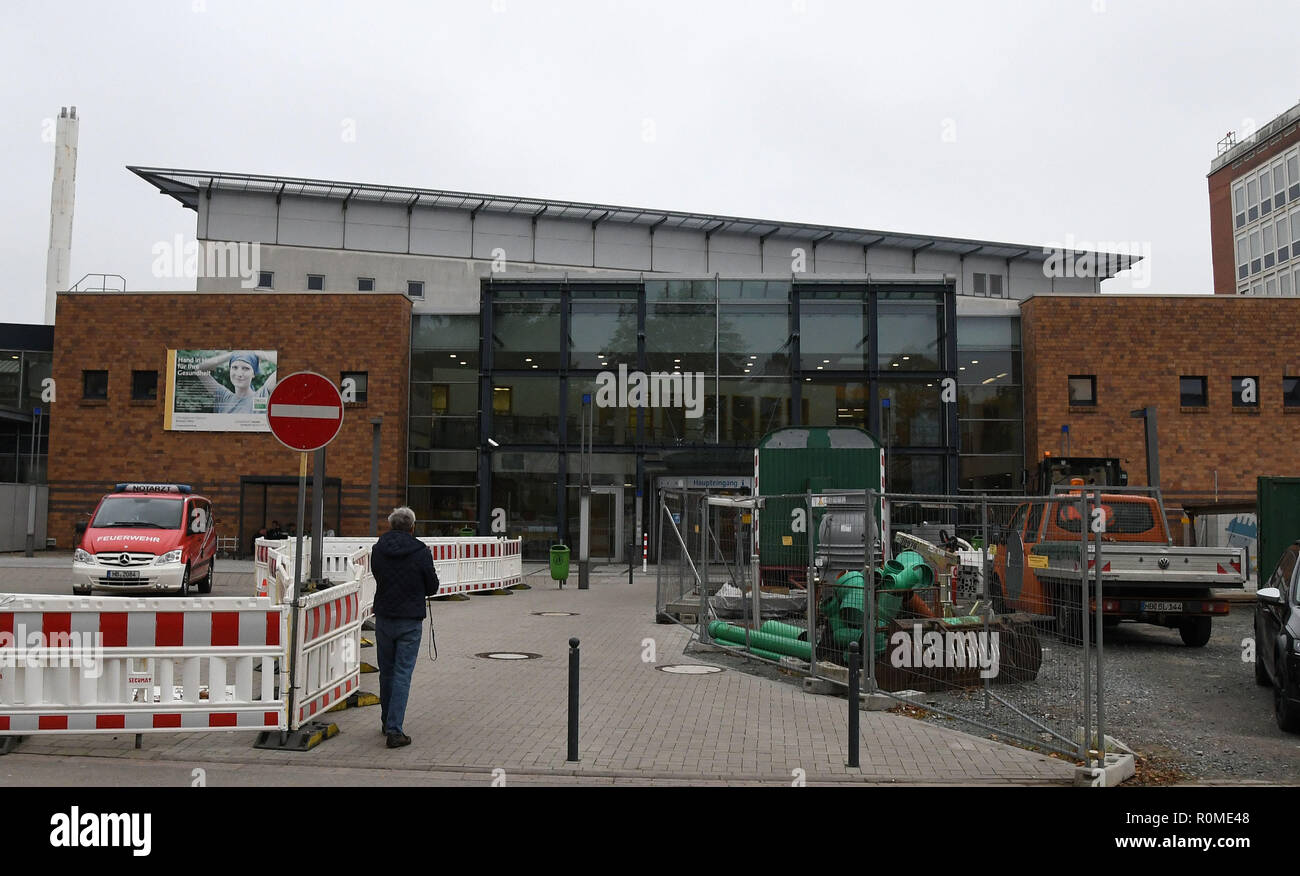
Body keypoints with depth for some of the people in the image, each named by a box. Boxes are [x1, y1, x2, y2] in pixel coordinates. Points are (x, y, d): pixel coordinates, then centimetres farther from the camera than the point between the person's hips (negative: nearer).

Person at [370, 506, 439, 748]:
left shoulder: (377, 549, -1)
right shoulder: (421, 552, -11)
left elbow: (377, 577, 12)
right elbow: (432, 587, -3)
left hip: (383, 618, 4)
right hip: (410, 620, -4)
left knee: (386, 672, 17)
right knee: (402, 674, -1)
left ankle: (387, 722, 30)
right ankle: (394, 730, -6)